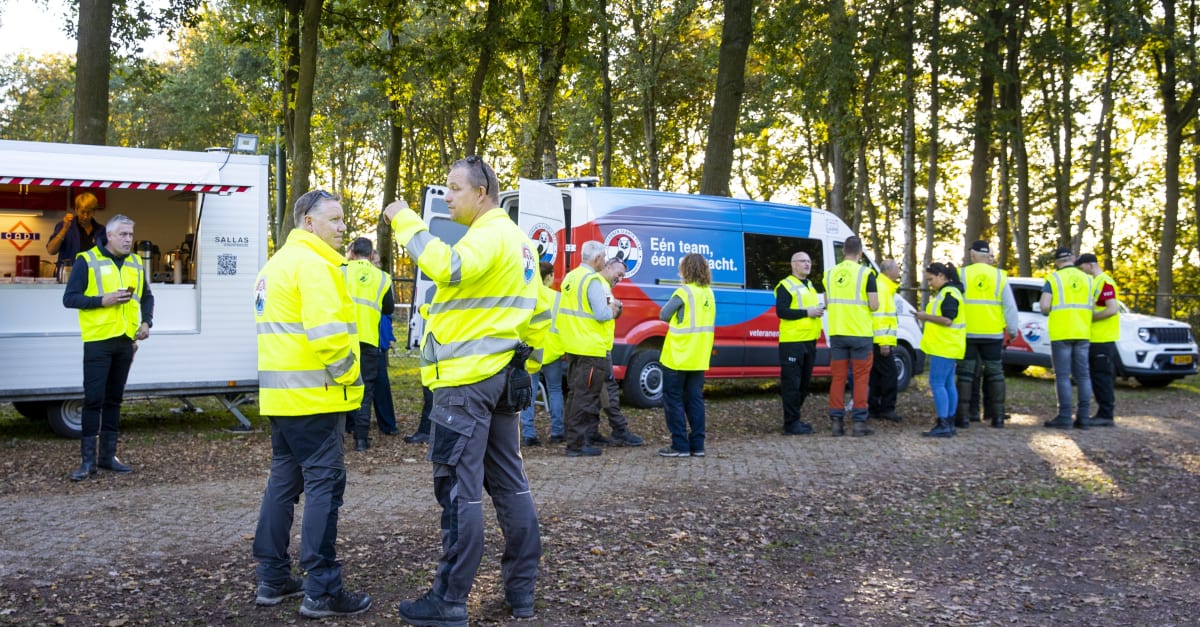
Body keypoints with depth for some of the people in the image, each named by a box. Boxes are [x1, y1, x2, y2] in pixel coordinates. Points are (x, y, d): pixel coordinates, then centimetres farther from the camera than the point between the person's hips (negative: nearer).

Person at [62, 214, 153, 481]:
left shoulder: (136, 264, 12)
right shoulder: (87, 261, -4)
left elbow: (147, 297, 22)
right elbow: (69, 298, -6)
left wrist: (146, 322, 6)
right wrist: (102, 300, -18)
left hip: (125, 341, 5)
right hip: (98, 341, -5)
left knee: (114, 399, 11)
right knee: (94, 399, -5)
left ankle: (108, 455, 18)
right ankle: (88, 460, 1)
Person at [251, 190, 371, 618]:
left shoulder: (278, 263, 19)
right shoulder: (313, 263, -13)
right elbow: (326, 331, -24)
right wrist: (347, 374, -11)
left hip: (282, 392, 10)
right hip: (313, 393, -10)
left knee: (284, 480, 14)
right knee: (324, 484, -6)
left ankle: (273, 578, 20)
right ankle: (322, 591, -4)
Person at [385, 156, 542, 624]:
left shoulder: (491, 234, -12)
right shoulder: (518, 239, 20)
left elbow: (449, 268, -33)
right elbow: (535, 313, 23)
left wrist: (406, 223, -24)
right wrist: (525, 364, 25)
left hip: (466, 379, -10)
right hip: (502, 374, 10)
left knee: (460, 490, -5)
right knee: (510, 483, 12)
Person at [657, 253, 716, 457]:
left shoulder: (683, 292, -15)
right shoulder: (709, 293, 8)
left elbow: (663, 315, -10)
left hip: (678, 357, -7)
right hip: (699, 358, 7)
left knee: (673, 400, 2)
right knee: (695, 400, 11)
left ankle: (680, 446, 1)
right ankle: (697, 445, 12)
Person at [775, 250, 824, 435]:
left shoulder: (809, 285, 21)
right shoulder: (786, 286, -7)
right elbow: (781, 311, -19)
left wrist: (818, 311, 15)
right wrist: (807, 312, -21)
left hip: (809, 341, 9)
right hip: (792, 341, -9)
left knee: (804, 382, 13)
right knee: (791, 383, -7)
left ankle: (795, 417, 23)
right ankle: (791, 423, -5)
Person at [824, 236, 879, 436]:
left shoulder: (830, 273, 5)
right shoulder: (866, 273, -9)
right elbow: (874, 306, -11)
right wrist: (863, 305, 9)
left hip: (837, 333, 4)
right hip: (860, 334, -4)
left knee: (838, 377, 8)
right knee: (860, 378, 4)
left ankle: (836, 422, 6)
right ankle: (859, 423, 4)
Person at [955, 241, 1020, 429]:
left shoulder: (962, 275, -2)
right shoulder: (1000, 276, 1)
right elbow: (1010, 306, 3)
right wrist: (1013, 330, 12)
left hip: (967, 333, -1)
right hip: (993, 334, 1)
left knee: (966, 373, 4)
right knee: (995, 373, 9)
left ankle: (963, 415, 1)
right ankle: (997, 416, 9)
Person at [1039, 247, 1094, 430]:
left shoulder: (1053, 279, -1)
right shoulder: (1087, 279, 10)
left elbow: (1044, 307, -11)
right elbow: (1093, 307, 4)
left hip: (1061, 333, -4)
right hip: (1082, 333, 4)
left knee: (1063, 376, -2)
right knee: (1083, 375, 9)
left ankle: (1064, 417, -4)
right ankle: (1083, 417, 8)